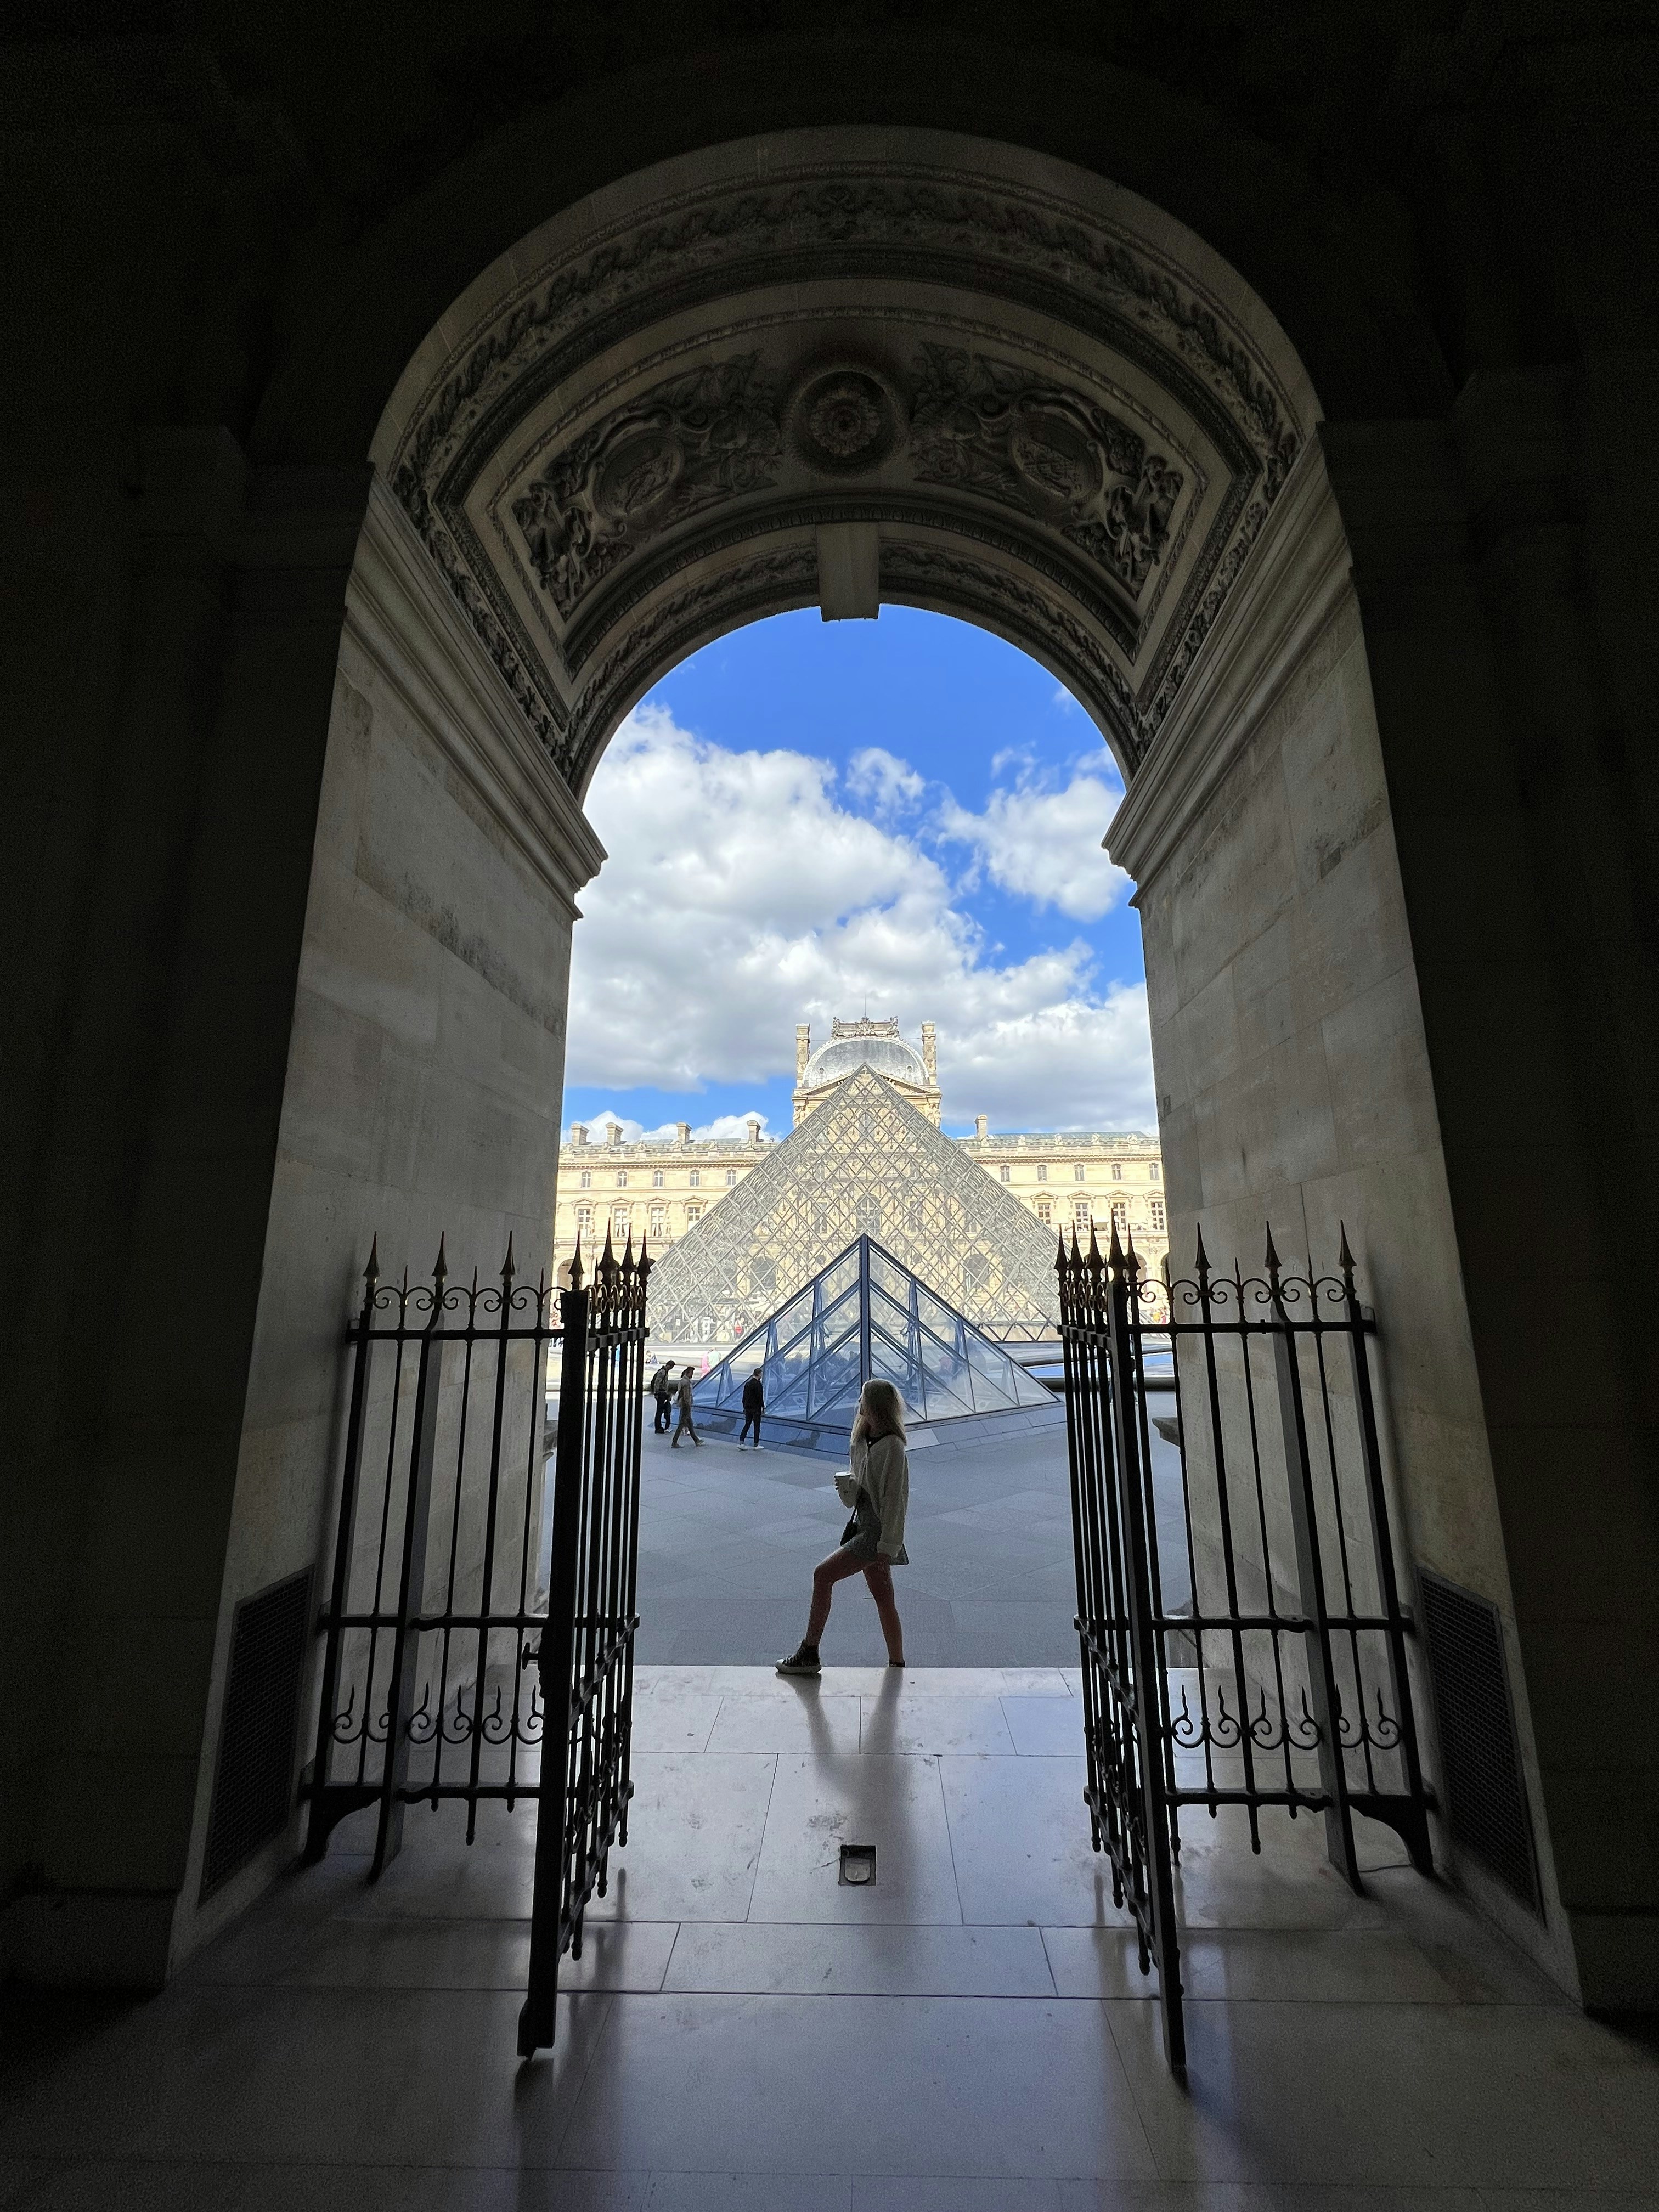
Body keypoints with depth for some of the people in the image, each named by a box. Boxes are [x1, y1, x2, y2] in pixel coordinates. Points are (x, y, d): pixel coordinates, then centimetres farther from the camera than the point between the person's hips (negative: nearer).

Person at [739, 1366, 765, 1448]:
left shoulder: (747, 1384, 7)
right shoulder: (758, 1384, -14)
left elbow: (744, 1398, 11)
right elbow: (760, 1397, -17)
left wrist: (745, 1408, 18)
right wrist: (764, 1407, -8)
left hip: (748, 1408, 6)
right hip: (756, 1409, -6)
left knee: (747, 1425, 11)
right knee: (757, 1426, 5)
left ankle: (741, 1443, 2)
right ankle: (756, 1445, 11)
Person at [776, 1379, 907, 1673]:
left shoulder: (892, 1447, -20)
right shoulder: (862, 1441, 7)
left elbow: (895, 1499, -19)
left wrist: (887, 1546, -18)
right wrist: (847, 1485, -8)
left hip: (877, 1533, -8)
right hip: (864, 1526, 8)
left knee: (823, 1574, -9)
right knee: (883, 1599, 15)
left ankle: (809, 1654, 2)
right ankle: (897, 1665, 28)